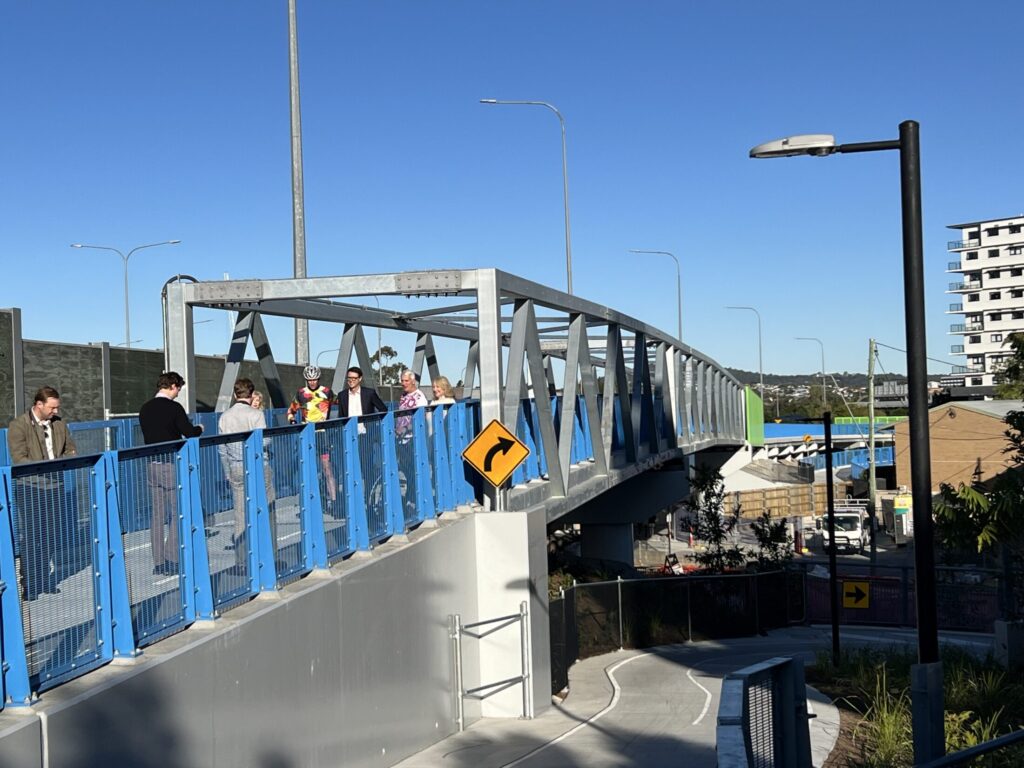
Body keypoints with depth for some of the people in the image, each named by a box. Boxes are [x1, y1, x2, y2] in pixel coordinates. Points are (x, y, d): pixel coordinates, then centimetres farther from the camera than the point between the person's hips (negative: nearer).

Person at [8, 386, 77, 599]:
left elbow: (71, 449, 17)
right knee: (31, 538, -3)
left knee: (51, 537, 11)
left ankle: (46, 581, 22)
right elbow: (19, 458, -15)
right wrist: (45, 467, -25)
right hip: (30, 487, -5)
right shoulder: (18, 426, -7)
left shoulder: (58, 424, 11)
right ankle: (30, 586, 4)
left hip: (54, 485, 6)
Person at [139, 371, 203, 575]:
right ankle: (171, 560, -3)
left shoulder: (145, 408, 9)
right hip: (171, 464, -6)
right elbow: (189, 432, -10)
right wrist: (199, 428, 13)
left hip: (152, 464, 6)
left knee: (157, 515, 9)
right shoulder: (173, 407, -11)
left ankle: (159, 562, 11)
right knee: (177, 513, 0)